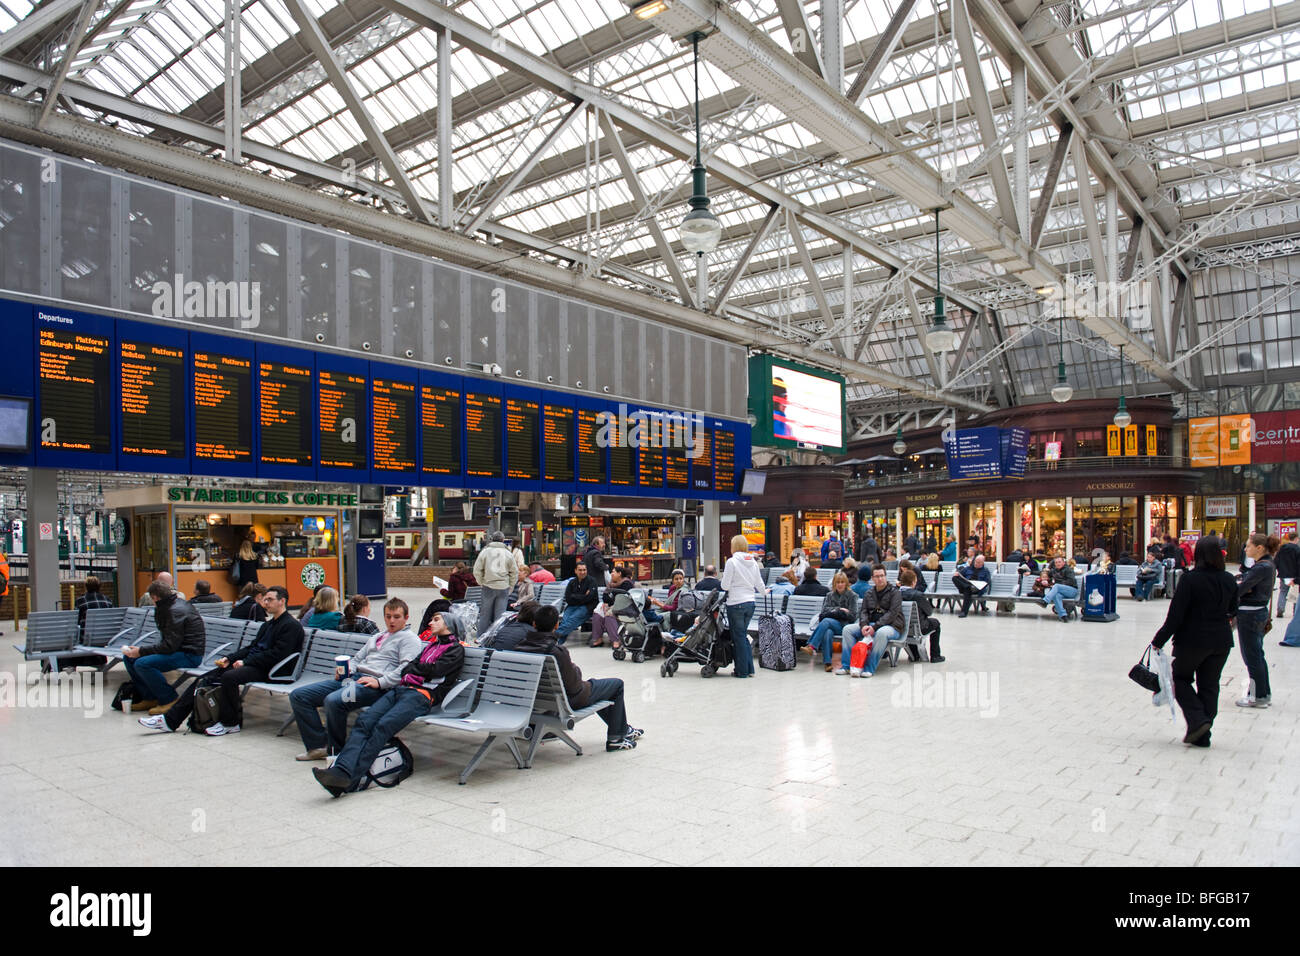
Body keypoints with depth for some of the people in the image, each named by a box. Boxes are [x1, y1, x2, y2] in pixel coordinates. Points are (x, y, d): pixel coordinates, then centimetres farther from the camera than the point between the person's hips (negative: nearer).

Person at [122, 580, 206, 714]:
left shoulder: (176, 611, -19)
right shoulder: (169, 606, 13)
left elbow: (170, 645, -22)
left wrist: (141, 651, -16)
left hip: (190, 654, -11)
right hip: (177, 649, 11)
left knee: (142, 664, -27)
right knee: (129, 657, 9)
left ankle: (170, 700, -13)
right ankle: (149, 697, 12)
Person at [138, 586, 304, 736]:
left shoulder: (291, 625, -8)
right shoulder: (268, 624, 23)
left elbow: (276, 655, -17)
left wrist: (245, 662, -15)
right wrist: (229, 659, 6)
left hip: (265, 669, -10)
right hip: (250, 663, 10)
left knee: (229, 677, -32)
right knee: (204, 679, -1)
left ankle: (230, 723, -16)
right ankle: (170, 719, 2)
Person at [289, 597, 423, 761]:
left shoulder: (409, 638, 3)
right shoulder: (377, 636, 30)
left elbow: (407, 668, -11)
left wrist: (380, 682, -20)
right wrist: (345, 668, 9)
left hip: (375, 684, -9)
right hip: (354, 677, 9)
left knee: (333, 700, -35)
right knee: (298, 696, -1)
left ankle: (336, 751, -14)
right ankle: (318, 745, -1)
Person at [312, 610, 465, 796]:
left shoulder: (456, 648, 11)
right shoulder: (430, 644, 33)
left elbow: (436, 670, -5)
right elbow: (409, 666, 20)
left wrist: (412, 667, 9)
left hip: (421, 694, -6)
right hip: (400, 688, 7)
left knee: (383, 726, -27)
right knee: (364, 721, -19)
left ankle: (348, 779, -34)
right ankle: (341, 770, -34)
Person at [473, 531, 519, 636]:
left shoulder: (485, 552, 1)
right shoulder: (508, 553, 3)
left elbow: (477, 571, -1)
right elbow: (515, 572, 5)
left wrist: (481, 583, 9)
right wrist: (510, 588, 10)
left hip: (488, 587, 0)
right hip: (503, 588, 0)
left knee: (485, 614, 9)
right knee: (500, 614, 4)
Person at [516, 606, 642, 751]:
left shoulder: (520, 647, -13)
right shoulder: (557, 651, -32)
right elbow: (574, 687, -24)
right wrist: (575, 668, -2)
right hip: (567, 701, -7)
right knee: (617, 684, 12)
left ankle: (623, 728, 43)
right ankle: (616, 738, 18)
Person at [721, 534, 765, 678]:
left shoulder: (732, 561, -12)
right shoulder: (753, 562, 6)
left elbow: (725, 586, -12)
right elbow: (760, 585, 13)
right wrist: (764, 592, 35)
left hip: (736, 603, -6)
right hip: (750, 602, 6)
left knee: (738, 637, 4)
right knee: (744, 635, 17)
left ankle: (742, 671, 10)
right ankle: (749, 669, 17)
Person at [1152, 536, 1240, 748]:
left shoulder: (1190, 579, -15)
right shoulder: (1229, 580, 0)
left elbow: (1175, 615, -15)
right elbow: (1232, 612, 14)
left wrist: (1159, 641, -9)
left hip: (1193, 640, -5)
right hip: (1222, 641, 5)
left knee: (1180, 677, 15)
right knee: (1209, 685, 12)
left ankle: (1197, 720, -2)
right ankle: (1202, 735, 16)